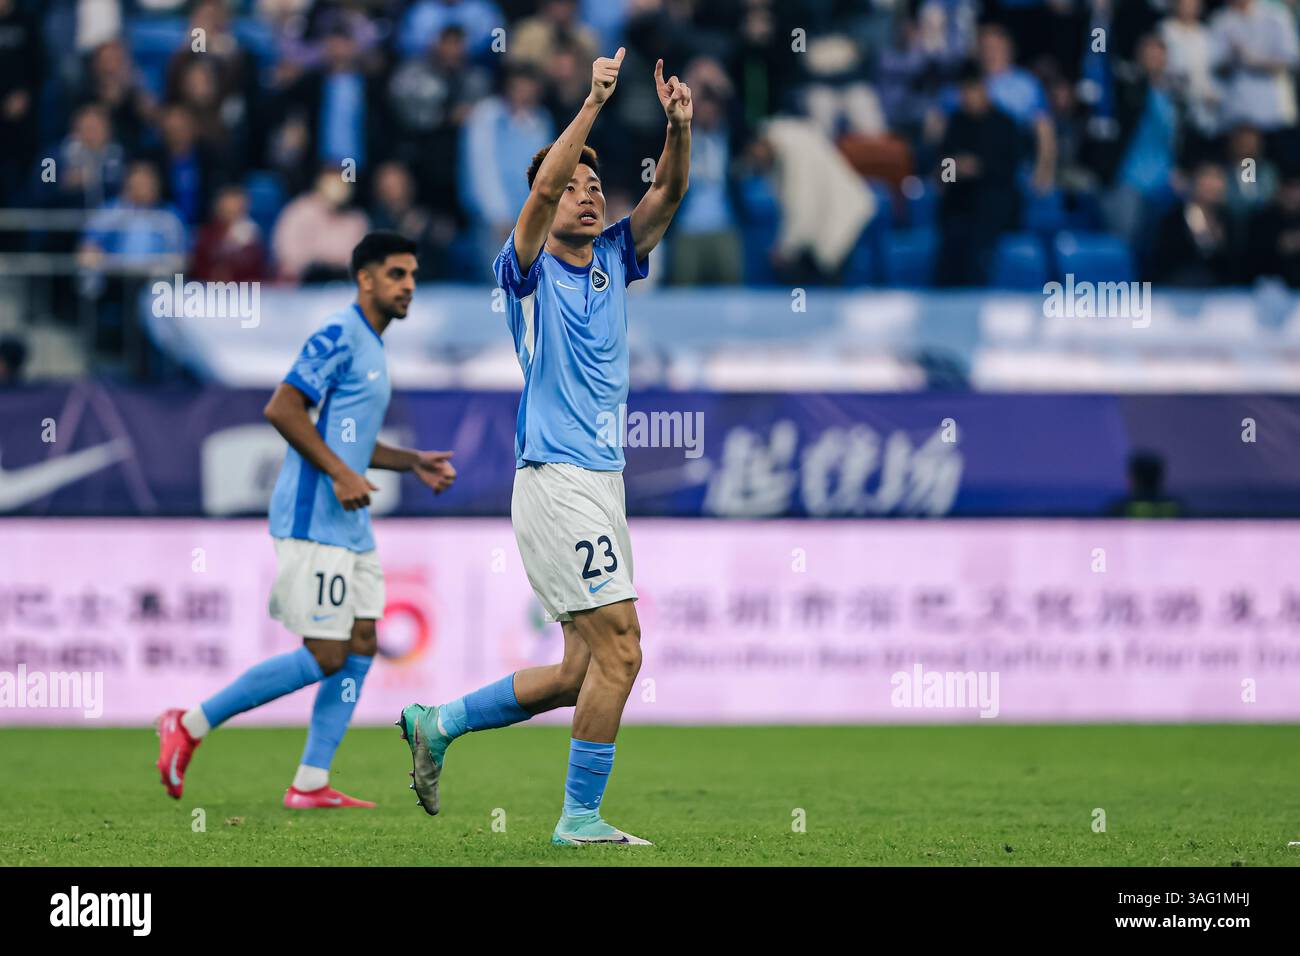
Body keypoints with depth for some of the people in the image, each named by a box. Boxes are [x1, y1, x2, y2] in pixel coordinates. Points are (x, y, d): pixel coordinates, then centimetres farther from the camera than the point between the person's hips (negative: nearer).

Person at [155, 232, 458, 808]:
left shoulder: (370, 346, 19)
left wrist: (412, 463, 20)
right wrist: (339, 473, -23)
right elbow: (281, 409, -20)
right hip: (313, 521, -10)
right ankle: (191, 726, -1)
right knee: (325, 657, -10)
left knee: (360, 648, 5)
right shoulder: (339, 336, -12)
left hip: (349, 525, 10)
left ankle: (310, 784, 6)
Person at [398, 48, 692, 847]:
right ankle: (581, 818, -6)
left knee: (585, 670, 9)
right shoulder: (528, 270, -4)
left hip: (602, 482, 8)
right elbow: (544, 187, -21)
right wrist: (594, 103, -25)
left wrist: (680, 126, -15)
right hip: (556, 479, -8)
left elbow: (669, 193, 3)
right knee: (618, 646, -13)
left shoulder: (615, 260, 15)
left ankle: (438, 724, 21)